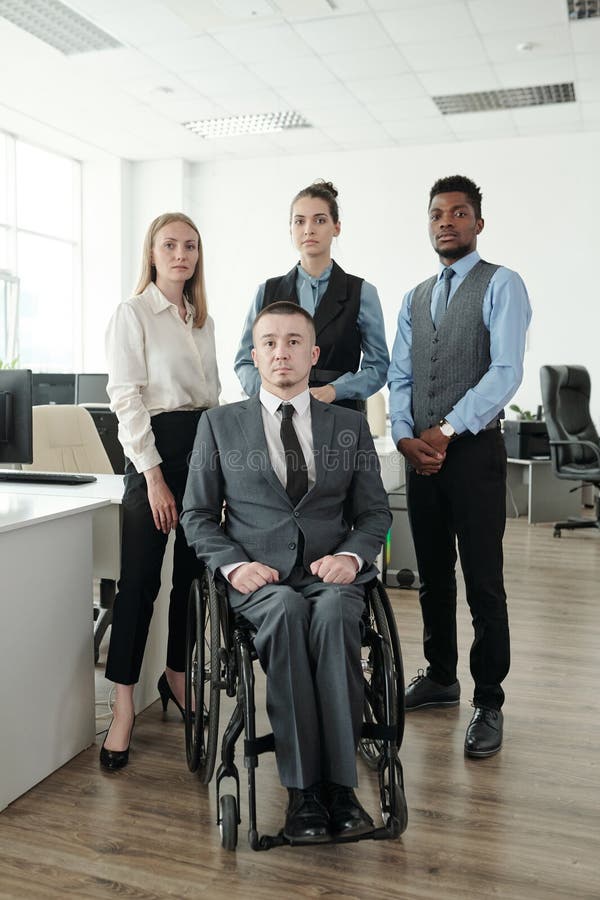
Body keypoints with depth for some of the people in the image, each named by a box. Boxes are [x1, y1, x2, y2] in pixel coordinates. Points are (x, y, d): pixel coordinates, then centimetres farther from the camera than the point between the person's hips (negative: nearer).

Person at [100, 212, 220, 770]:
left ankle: (177, 676, 27)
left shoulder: (203, 321, 16)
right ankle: (123, 705, 5)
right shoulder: (133, 314, -2)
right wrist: (153, 475, -15)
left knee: (193, 571, 10)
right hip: (157, 446, -6)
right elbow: (126, 398, -10)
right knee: (140, 576, -4)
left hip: (206, 446, 6)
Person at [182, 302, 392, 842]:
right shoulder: (220, 424, 12)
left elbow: (375, 513, 13)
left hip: (333, 573, 1)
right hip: (260, 578, -1)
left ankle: (340, 783, -26)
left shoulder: (351, 426, 15)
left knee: (334, 614, -34)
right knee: (287, 612, -35)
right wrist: (234, 564, -9)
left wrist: (351, 556, -8)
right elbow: (198, 514, 9)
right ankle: (303, 788, -27)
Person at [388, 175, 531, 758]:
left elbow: (505, 372, -13)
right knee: (432, 576, 15)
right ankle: (440, 678, 30)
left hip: (475, 451, -6)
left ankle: (488, 704, 11)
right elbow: (399, 377, 11)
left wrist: (445, 430, -16)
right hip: (420, 453, 6)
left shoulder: (501, 286, -2)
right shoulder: (414, 299, 16)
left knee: (483, 584, -1)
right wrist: (405, 436, -6)